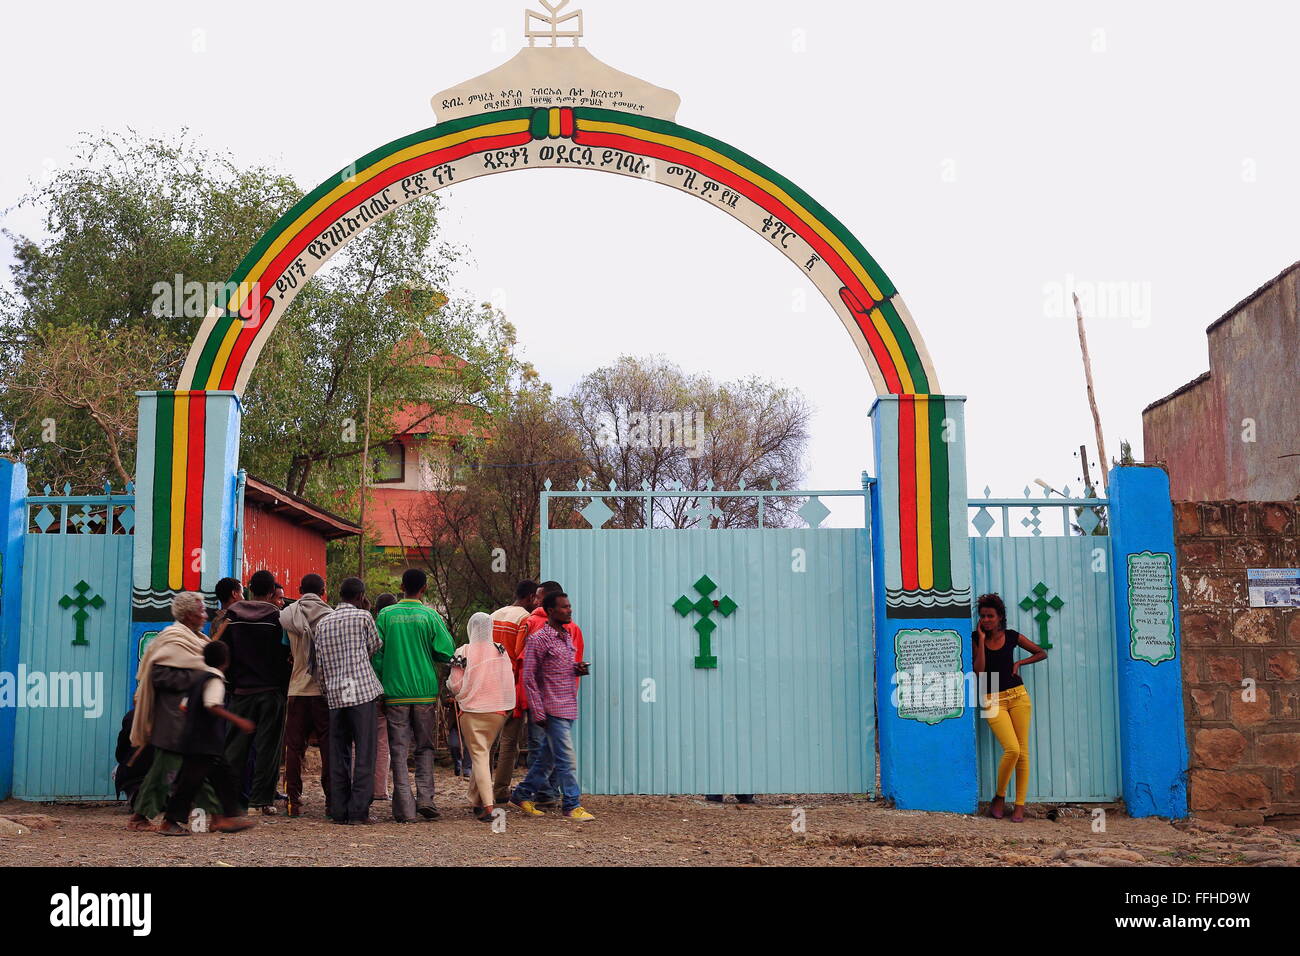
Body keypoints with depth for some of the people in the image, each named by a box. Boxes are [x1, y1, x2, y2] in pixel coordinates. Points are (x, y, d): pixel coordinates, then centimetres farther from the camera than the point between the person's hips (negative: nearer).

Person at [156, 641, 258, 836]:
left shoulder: (199, 678, 15)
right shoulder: (215, 680, -12)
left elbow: (186, 706, 18)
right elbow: (213, 706, -27)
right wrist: (238, 721, -29)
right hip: (204, 745, -10)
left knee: (225, 777, 12)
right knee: (190, 781, -5)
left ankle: (231, 816, 13)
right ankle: (169, 822, 0)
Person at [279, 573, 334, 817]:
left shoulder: (287, 614, 1)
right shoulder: (331, 616, -4)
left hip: (298, 688, 2)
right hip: (326, 689, -2)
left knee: (294, 746, 9)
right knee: (328, 746, 3)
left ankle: (293, 799, 7)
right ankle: (332, 801, 3)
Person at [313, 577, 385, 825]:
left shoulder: (323, 623, 14)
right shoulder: (363, 617, 0)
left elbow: (319, 665, 12)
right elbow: (376, 649, 10)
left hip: (335, 695, 5)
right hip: (362, 690, -5)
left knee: (338, 755, 9)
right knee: (363, 753, -3)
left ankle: (339, 811, 9)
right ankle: (359, 810, -6)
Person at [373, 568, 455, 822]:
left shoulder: (385, 616, 0)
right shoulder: (430, 616, -3)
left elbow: (376, 655, 0)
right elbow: (447, 652, -4)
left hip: (394, 694, 0)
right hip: (425, 692, 0)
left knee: (399, 751, 4)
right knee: (425, 747, 14)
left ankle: (405, 809, 0)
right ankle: (425, 798, 1)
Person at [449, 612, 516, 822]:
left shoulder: (464, 652, -8)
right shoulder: (501, 651, 1)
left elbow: (455, 685, -7)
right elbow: (509, 682, 4)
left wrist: (448, 683, 14)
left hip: (471, 711, -3)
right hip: (497, 711, 3)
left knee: (479, 755, -1)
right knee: (487, 753, 16)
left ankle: (487, 805, -14)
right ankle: (476, 799, 22)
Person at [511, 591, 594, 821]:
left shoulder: (567, 636, 14)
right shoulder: (538, 639, -10)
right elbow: (528, 677, -11)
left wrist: (577, 669, 3)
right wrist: (538, 712, -14)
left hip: (568, 707, 8)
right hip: (553, 708, -8)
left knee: (549, 756, 13)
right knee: (567, 758, -6)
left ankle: (523, 794, 24)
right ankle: (572, 805, 2)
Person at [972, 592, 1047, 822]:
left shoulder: (1012, 636, 5)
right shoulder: (976, 639, 0)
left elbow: (1042, 653, 15)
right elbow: (979, 671, -12)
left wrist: (1019, 663, 1)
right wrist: (981, 639, -11)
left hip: (1018, 696, 3)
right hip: (992, 700, -3)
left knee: (1023, 751, -2)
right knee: (1012, 749, -18)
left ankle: (1020, 806, 5)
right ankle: (999, 797, 3)